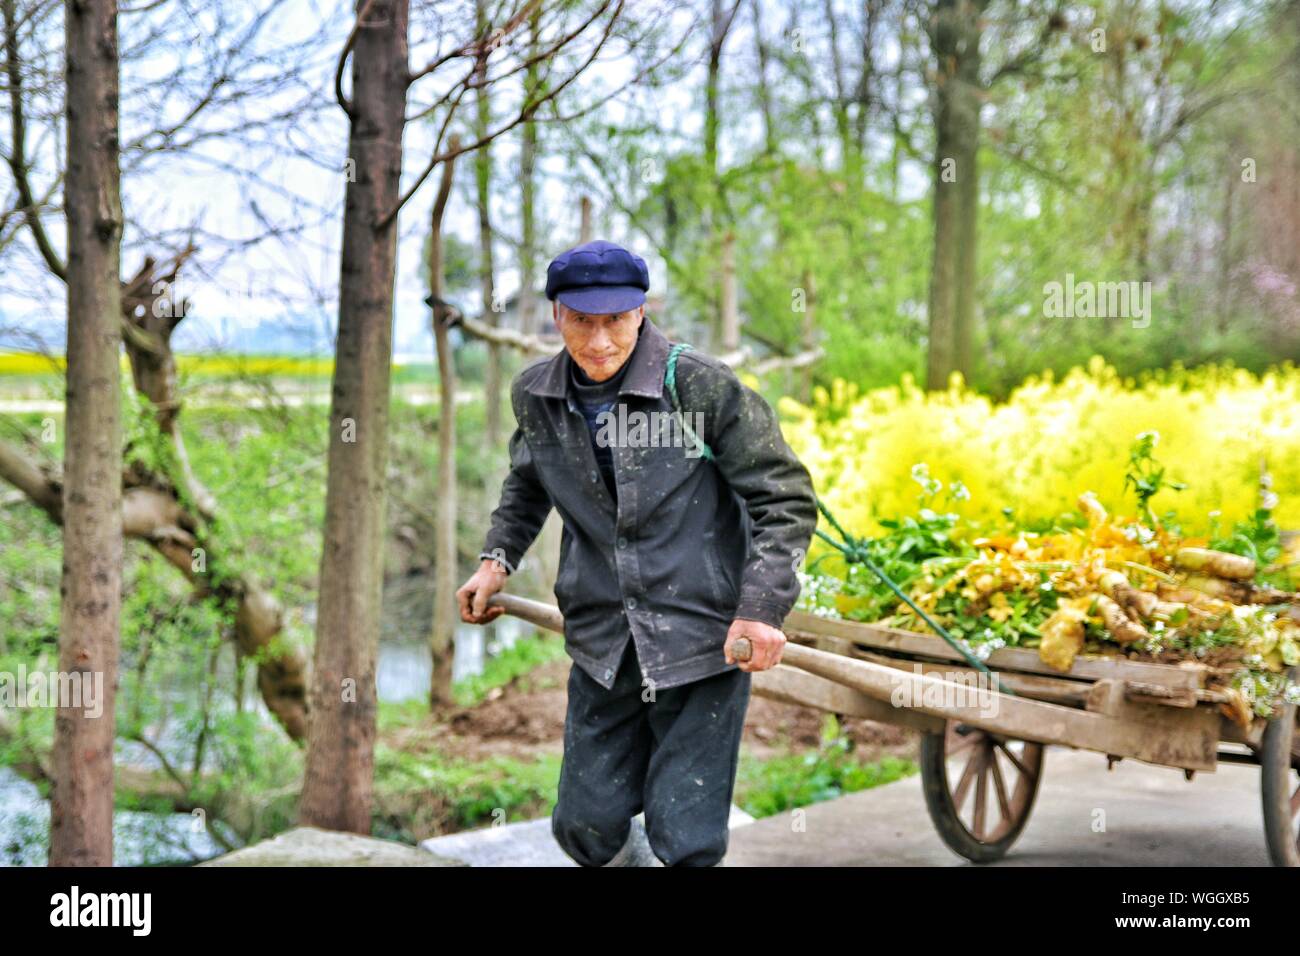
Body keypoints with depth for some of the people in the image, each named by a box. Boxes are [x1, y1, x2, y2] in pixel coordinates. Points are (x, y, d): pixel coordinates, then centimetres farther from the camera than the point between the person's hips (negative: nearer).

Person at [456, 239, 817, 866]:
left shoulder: (700, 386, -13)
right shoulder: (535, 397, 2)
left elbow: (783, 498, -8)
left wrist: (764, 606, -18)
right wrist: (498, 559, 12)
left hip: (702, 645, -4)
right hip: (602, 647, 4)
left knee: (686, 842, -3)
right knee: (587, 829, 10)